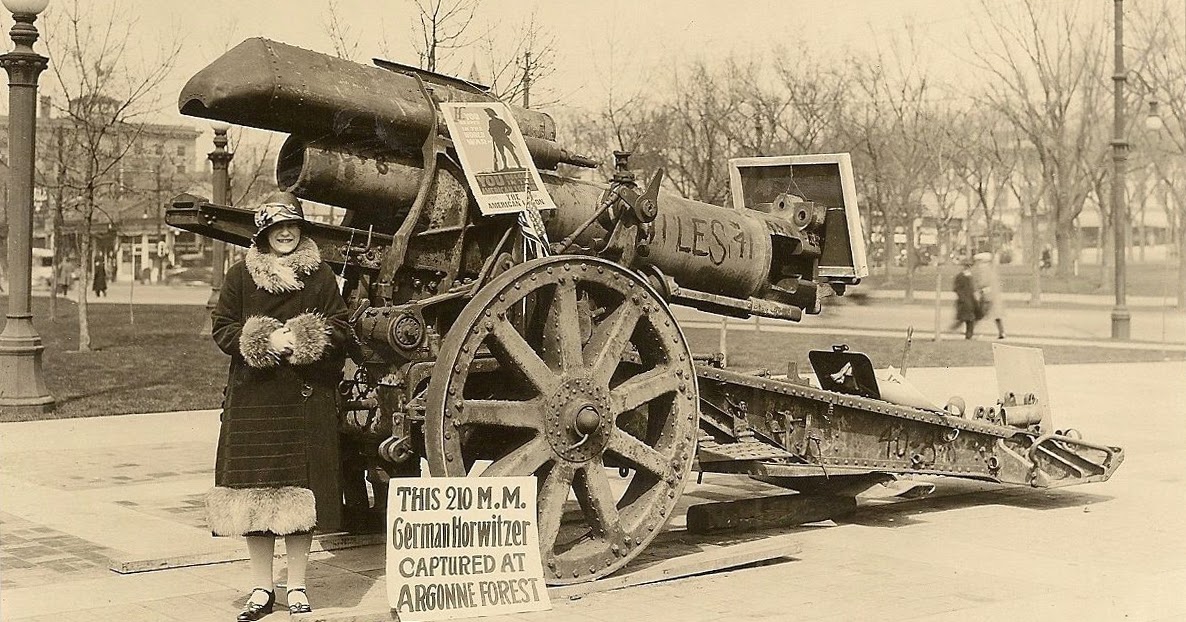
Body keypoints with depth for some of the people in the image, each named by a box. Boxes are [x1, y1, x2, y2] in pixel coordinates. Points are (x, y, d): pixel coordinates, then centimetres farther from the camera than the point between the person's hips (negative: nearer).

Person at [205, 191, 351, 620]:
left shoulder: (320, 276, 7)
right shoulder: (240, 275, 8)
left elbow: (339, 330, 3)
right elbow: (222, 328, 4)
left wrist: (300, 342, -14)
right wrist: (264, 342, -12)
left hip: (306, 396, 0)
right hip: (252, 397, 1)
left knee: (300, 491, 0)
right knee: (253, 492, 1)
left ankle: (296, 587, 12)